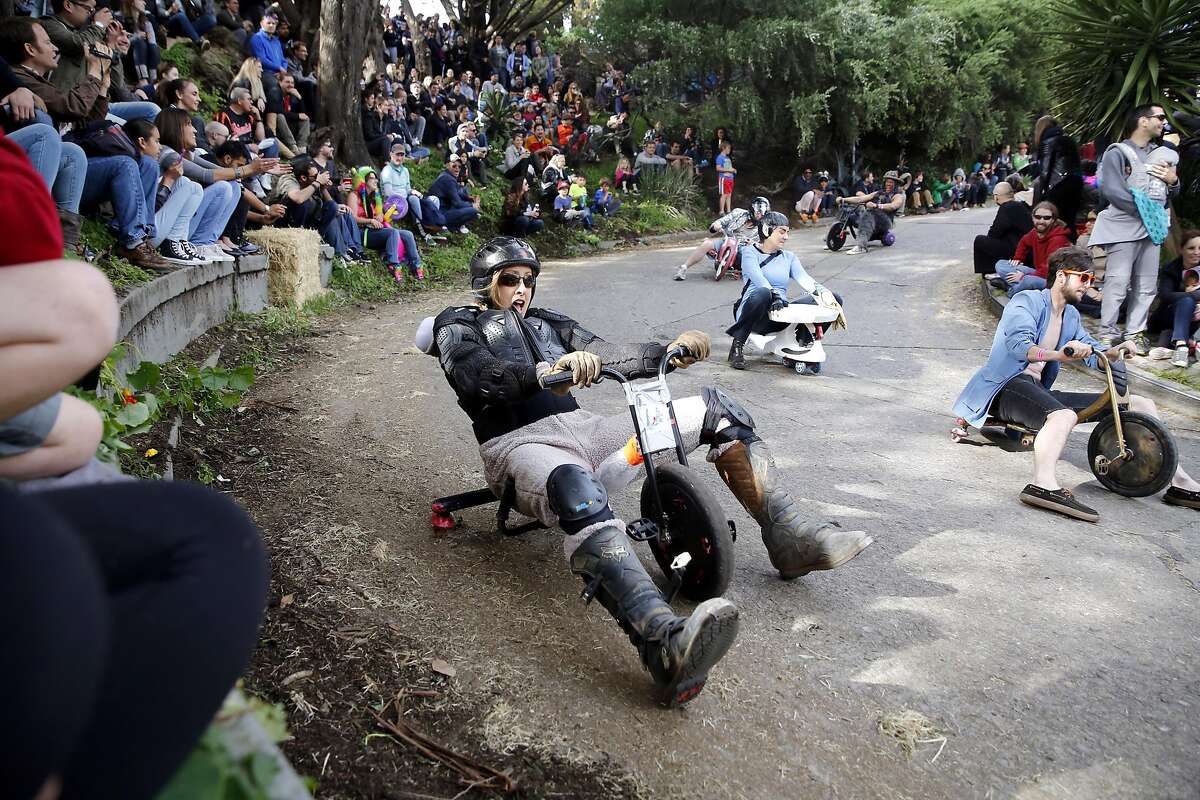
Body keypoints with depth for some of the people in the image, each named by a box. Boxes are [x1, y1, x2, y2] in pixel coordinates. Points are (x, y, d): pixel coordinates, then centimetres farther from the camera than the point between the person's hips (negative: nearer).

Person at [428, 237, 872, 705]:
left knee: (717, 408, -1)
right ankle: (669, 649, -63)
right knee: (579, 493, -45)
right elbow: (479, 377, -13)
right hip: (522, 444, -6)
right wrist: (547, 371, -32)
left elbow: (609, 358, 15)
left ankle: (790, 542, -1)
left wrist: (668, 353, -4)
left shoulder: (547, 322, 27)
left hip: (582, 427, 7)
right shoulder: (459, 326, 10)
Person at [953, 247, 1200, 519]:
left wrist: (1113, 352, 3)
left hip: (1039, 391, 9)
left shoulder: (1071, 315, 22)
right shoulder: (1026, 302, -4)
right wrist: (1058, 355, -43)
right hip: (1005, 386, -8)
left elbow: (1091, 350, 28)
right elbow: (1020, 344, -23)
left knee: (1140, 404, 3)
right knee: (1064, 415, -43)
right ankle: (1044, 486, -56)